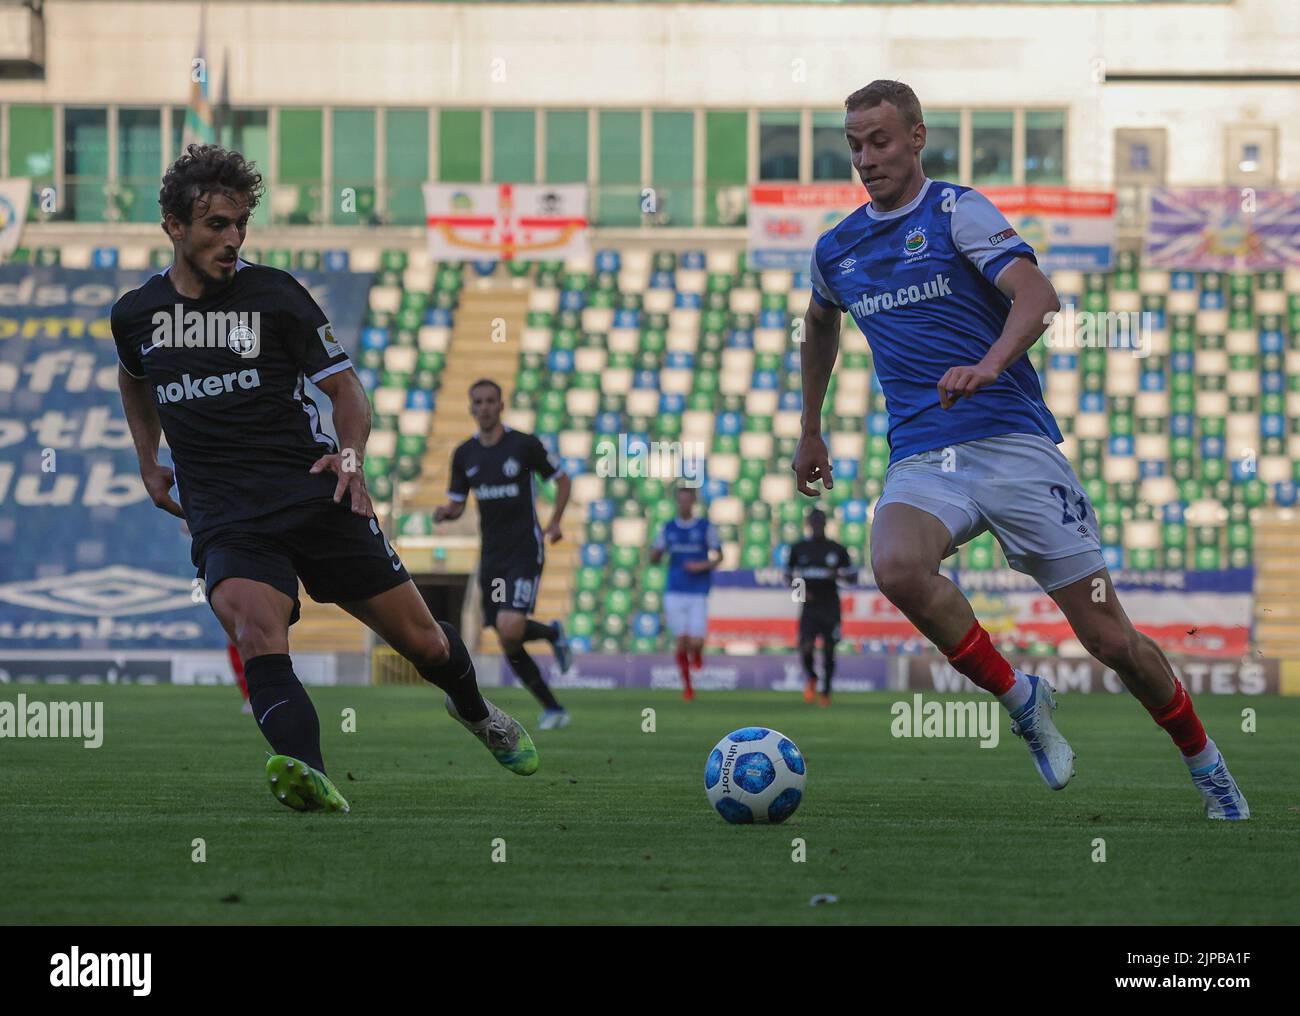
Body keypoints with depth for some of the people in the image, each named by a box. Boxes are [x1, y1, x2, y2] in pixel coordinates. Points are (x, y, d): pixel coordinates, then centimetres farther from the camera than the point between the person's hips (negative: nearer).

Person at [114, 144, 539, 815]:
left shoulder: (275, 295, -2)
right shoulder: (135, 314, 6)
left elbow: (345, 387, 4)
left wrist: (349, 455, -15)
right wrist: (149, 464, 22)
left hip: (312, 497, 0)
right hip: (224, 522, 0)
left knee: (422, 641, 7)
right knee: (256, 632, -32)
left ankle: (475, 712, 42)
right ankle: (308, 778, -51)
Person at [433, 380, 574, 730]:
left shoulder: (525, 445, -7)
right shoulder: (464, 454, 6)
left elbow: (562, 479, 5)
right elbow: (457, 504, 12)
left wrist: (555, 522, -6)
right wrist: (445, 512, -11)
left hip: (525, 550, -5)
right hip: (491, 554, 5)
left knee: (510, 628, -23)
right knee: (508, 641, 3)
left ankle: (552, 633, 12)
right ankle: (552, 708, 17)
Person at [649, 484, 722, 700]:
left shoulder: (705, 527, 2)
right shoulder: (668, 528, 8)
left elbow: (719, 556, 6)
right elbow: (654, 559, 12)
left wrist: (703, 566, -12)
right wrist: (656, 552, -11)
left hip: (698, 593, -2)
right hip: (674, 592, 2)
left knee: (695, 643, -9)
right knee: (681, 642, -3)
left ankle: (697, 652, 29)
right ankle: (687, 685, 14)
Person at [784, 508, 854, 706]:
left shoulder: (837, 549, 4)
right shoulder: (798, 549, 6)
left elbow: (851, 576, 8)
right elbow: (788, 576, 13)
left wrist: (837, 575, -13)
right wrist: (799, 590, -6)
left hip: (830, 606, 0)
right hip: (809, 606, 0)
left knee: (828, 651, 1)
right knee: (805, 648, -13)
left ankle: (826, 691, 17)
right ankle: (810, 677, 18)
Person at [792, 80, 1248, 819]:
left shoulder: (957, 211, -4)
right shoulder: (836, 249, 14)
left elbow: (1037, 296, -19)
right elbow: (822, 324, 36)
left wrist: (989, 365, -37)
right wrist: (811, 432, 38)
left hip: (1013, 442, -4)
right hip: (921, 458, 4)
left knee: (1110, 640, -4)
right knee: (897, 567, -33)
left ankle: (1209, 770, 21)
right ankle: (1021, 700, -12)